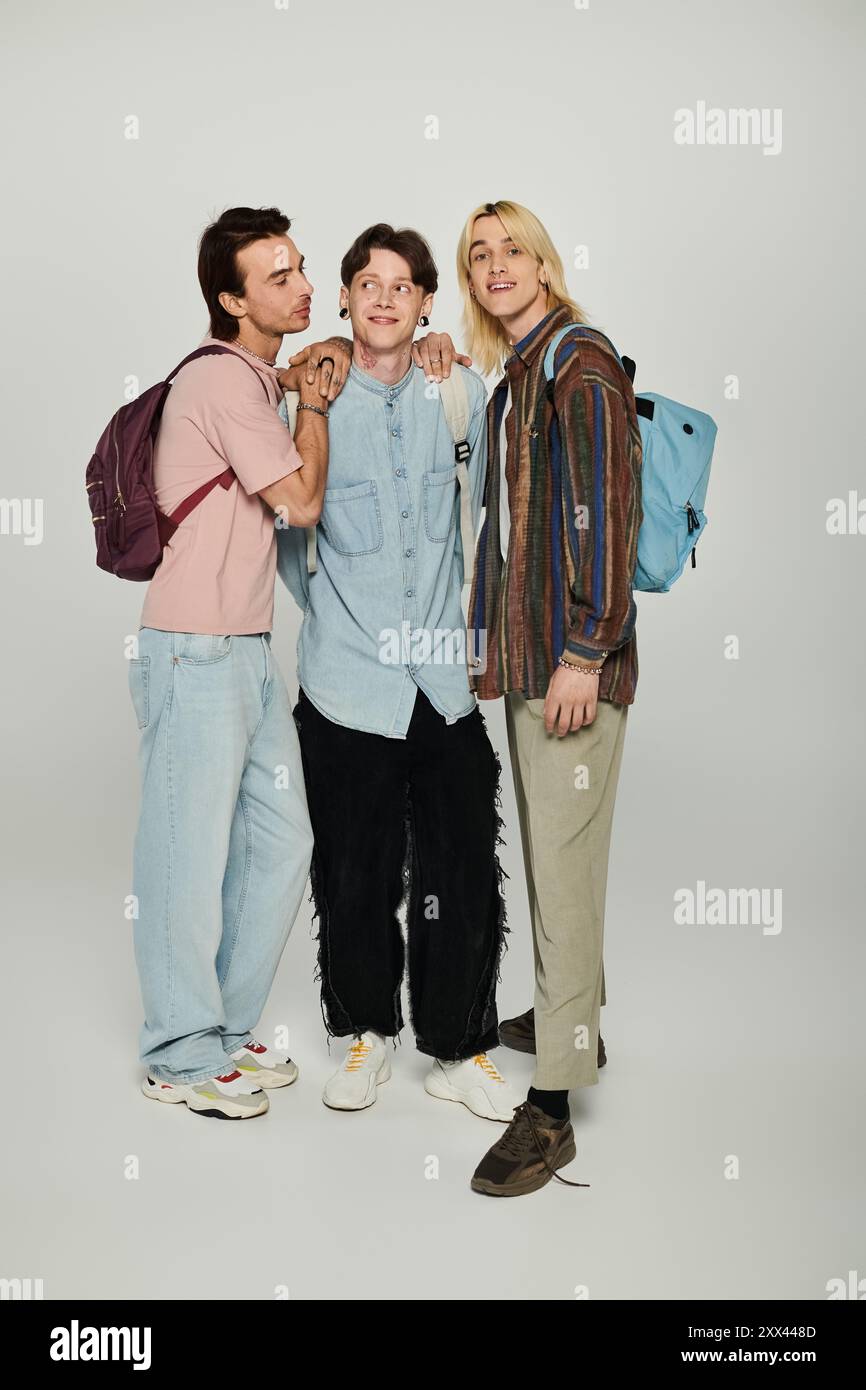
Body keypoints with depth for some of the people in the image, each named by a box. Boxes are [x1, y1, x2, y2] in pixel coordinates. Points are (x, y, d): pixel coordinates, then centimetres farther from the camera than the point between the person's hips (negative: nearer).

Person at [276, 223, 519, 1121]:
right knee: (354, 876, 7)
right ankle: (365, 1032, 29)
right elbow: (284, 523, 10)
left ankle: (457, 1050, 22)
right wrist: (327, 607, 5)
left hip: (446, 678, 2)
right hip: (349, 681, -1)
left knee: (462, 877, 5)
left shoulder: (463, 393, 6)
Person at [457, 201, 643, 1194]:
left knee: (563, 867, -7)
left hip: (573, 663, -9)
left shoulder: (581, 360, -9)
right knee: (545, 852, 18)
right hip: (523, 657, 9)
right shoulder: (512, 377, 19)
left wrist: (585, 652, -22)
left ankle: (550, 1110, -1)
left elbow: (608, 508, -17)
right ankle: (572, 1019, 36)